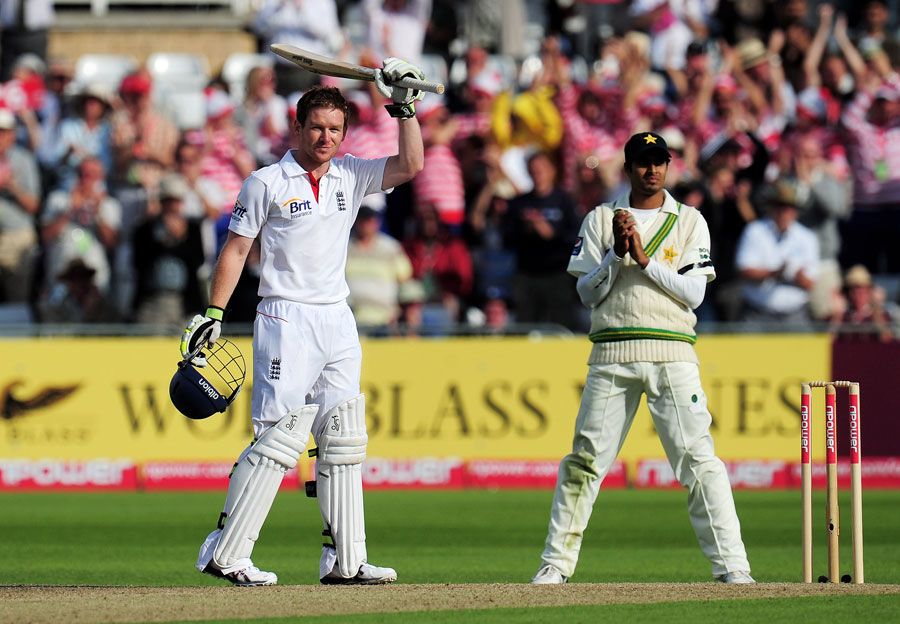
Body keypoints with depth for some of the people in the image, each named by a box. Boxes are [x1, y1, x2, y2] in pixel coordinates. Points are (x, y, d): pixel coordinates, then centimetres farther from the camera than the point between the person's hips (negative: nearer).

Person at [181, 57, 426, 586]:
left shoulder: (351, 176, 11)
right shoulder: (267, 183, -3)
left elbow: (411, 166, 4)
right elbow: (236, 250, -1)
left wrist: (405, 106, -2)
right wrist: (213, 315, -7)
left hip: (338, 324, 6)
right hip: (286, 320, -6)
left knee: (344, 439, 4)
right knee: (282, 435, -14)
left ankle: (345, 559, 7)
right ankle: (225, 553, -11)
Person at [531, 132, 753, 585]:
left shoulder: (690, 222, 9)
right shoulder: (601, 220, 11)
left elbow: (693, 293, -1)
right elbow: (587, 293, 5)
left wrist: (645, 258, -10)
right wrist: (618, 253, -10)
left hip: (670, 354, -1)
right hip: (611, 355, 1)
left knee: (697, 459, -10)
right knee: (585, 458, 1)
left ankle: (731, 565, -12)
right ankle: (556, 562, 9)